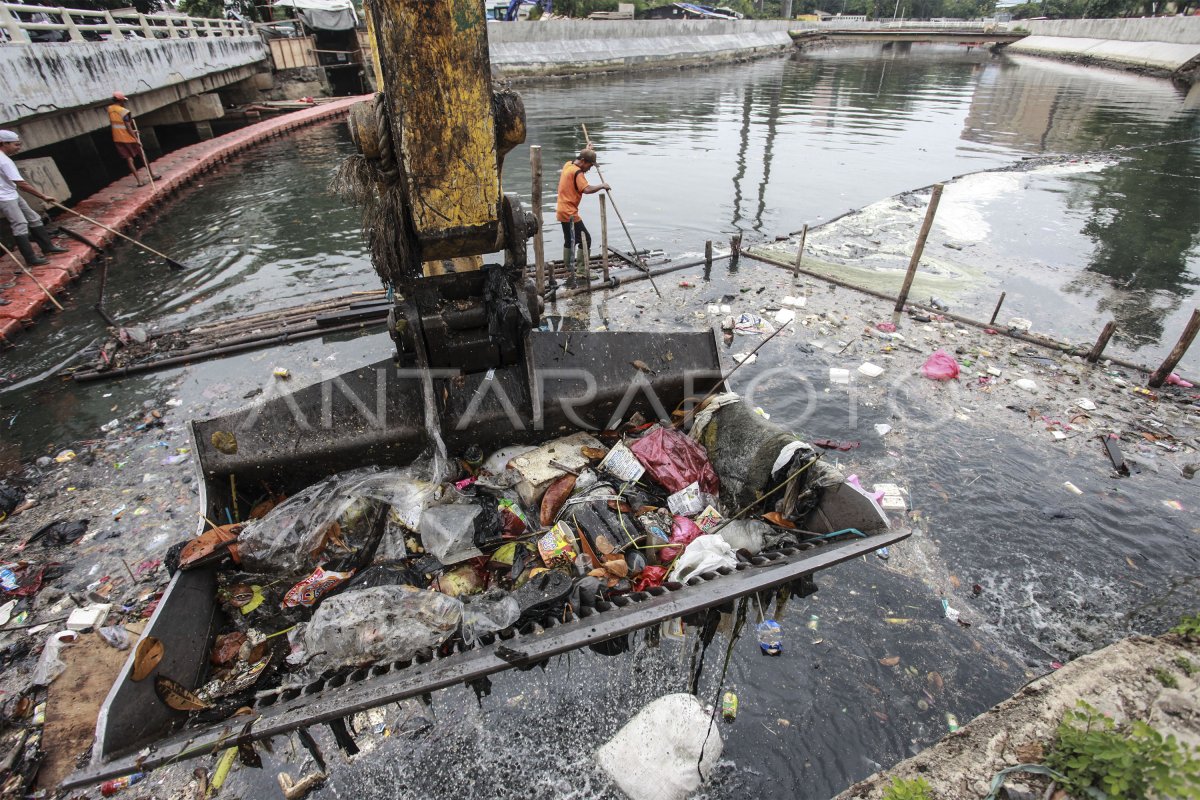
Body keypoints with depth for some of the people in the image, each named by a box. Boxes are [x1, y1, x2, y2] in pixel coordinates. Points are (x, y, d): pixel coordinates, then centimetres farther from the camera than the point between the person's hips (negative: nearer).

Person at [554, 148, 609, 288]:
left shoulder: (568, 165, 12)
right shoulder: (577, 172, -17)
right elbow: (587, 189, -32)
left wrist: (587, 151, 33)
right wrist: (601, 186, -18)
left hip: (563, 211, 10)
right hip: (570, 213, -10)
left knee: (569, 241, 19)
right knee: (585, 239, -6)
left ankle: (569, 272, 26)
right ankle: (580, 272, -6)